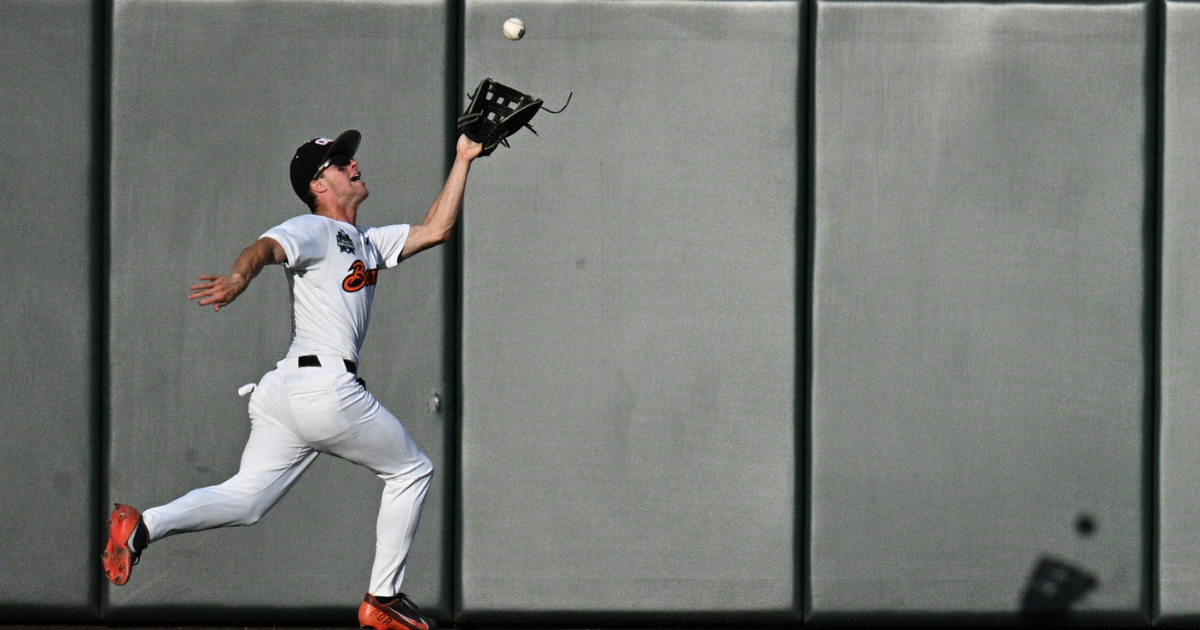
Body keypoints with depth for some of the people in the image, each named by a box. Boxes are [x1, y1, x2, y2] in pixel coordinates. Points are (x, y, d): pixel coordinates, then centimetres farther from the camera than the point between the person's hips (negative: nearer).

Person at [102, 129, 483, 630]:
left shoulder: (369, 243, 26)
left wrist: (462, 161, 27)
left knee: (246, 499, -3)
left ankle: (145, 525, -20)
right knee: (411, 472, 7)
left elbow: (434, 230, 29)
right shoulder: (313, 231, -2)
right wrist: (239, 276, -44)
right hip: (327, 388, -9)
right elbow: (266, 247, -22)